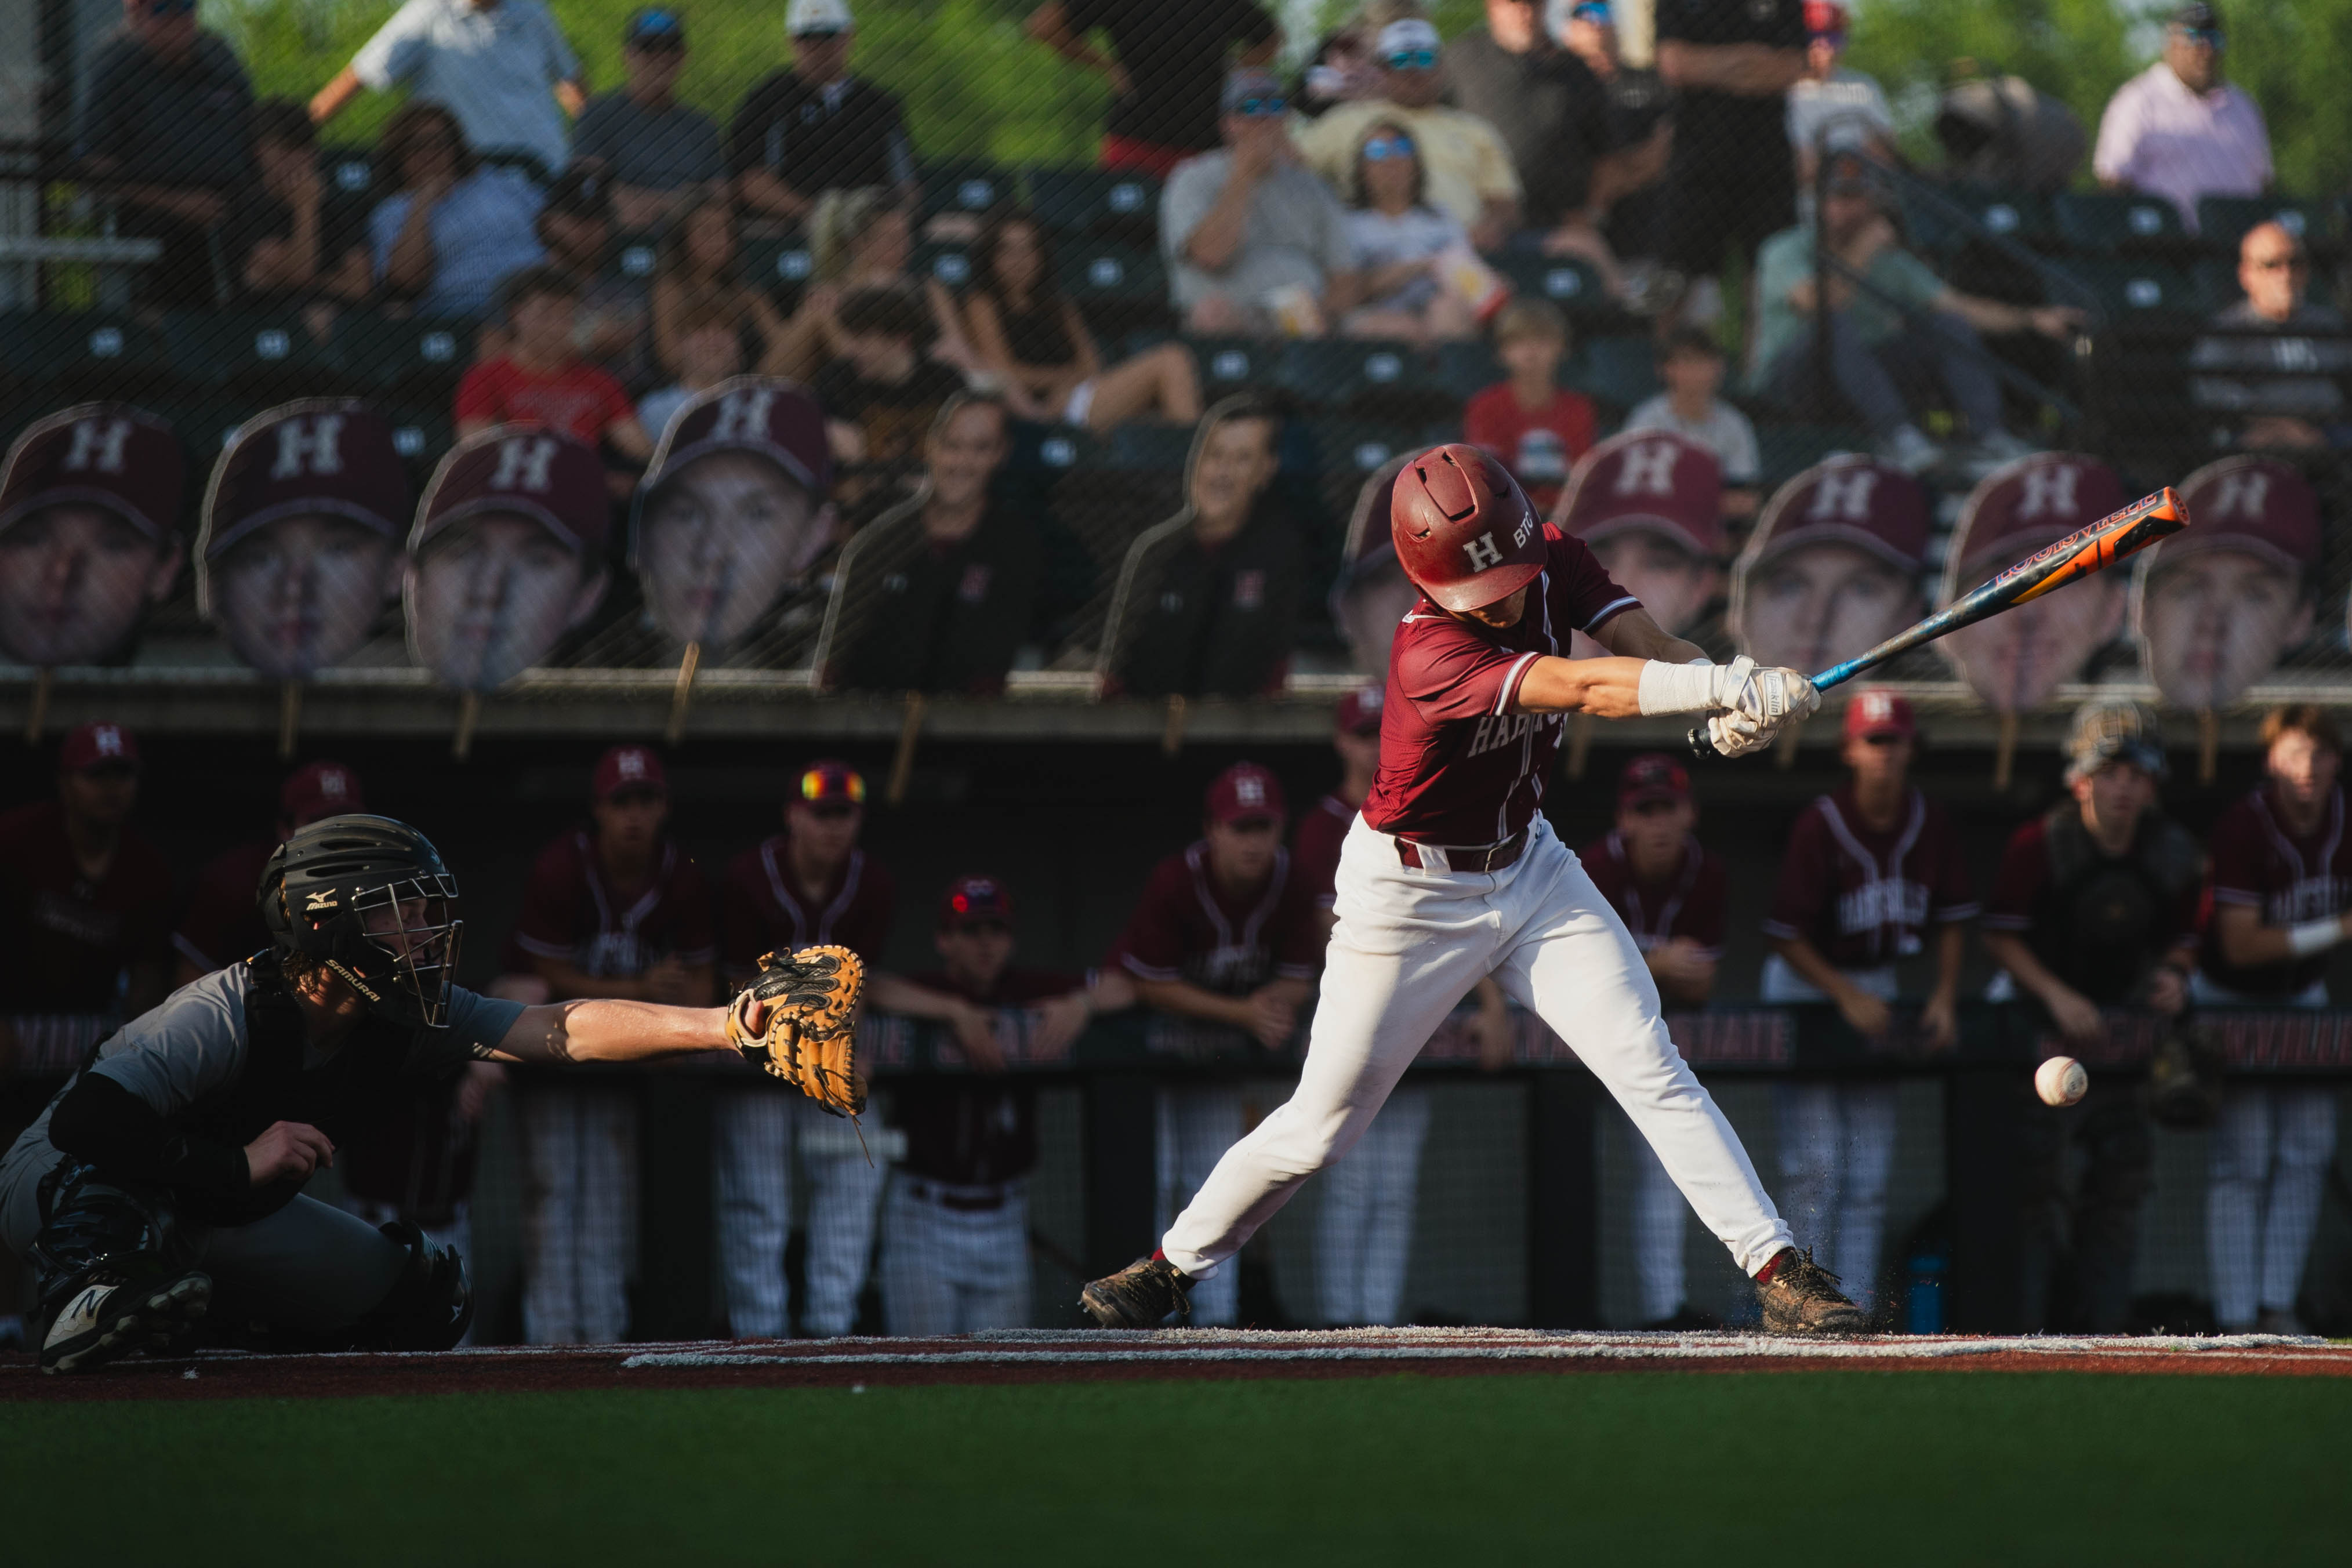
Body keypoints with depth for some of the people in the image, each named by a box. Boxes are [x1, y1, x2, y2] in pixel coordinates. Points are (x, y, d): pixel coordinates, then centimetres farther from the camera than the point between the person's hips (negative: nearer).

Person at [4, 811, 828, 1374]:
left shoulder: (412, 1021, -14)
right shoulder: (227, 1015, -32)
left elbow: (566, 1030, -25)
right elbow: (81, 1122, -41)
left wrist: (723, 1025, -38)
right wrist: (239, 1165, -39)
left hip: (218, 1219, 8)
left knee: (425, 1294, 2)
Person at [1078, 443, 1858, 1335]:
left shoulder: (1554, 565, -11)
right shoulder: (1430, 656, -33)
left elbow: (1650, 651, -21)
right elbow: (1587, 689, -44)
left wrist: (1729, 706, -42)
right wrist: (1733, 686, -53)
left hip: (1530, 869, 5)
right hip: (1412, 894, -5)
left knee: (1650, 1068, -9)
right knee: (1323, 1126, 3)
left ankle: (1776, 1269, -9)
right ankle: (1178, 1263, 24)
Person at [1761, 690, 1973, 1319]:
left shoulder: (1930, 824, -4)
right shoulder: (1820, 826, -19)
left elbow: (1953, 915, 8)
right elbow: (1786, 936, -16)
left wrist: (1944, 996, -3)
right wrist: (1848, 998, -20)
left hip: (1877, 985, 5)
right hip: (1806, 985, -5)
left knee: (1870, 1167, 3)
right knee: (1817, 1162, -11)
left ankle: (1857, 1305, 5)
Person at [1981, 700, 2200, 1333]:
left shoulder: (2171, 853, -3)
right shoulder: (2039, 846, -16)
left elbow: (2180, 938, 11)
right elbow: (2000, 937, -12)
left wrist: (2172, 976, -11)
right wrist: (2057, 996, -22)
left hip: (2120, 1028, 5)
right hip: (2039, 1021, -5)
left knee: (2123, 1177, 5)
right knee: (2037, 1183, -9)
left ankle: (2097, 1325, 14)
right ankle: (2022, 1331, -6)